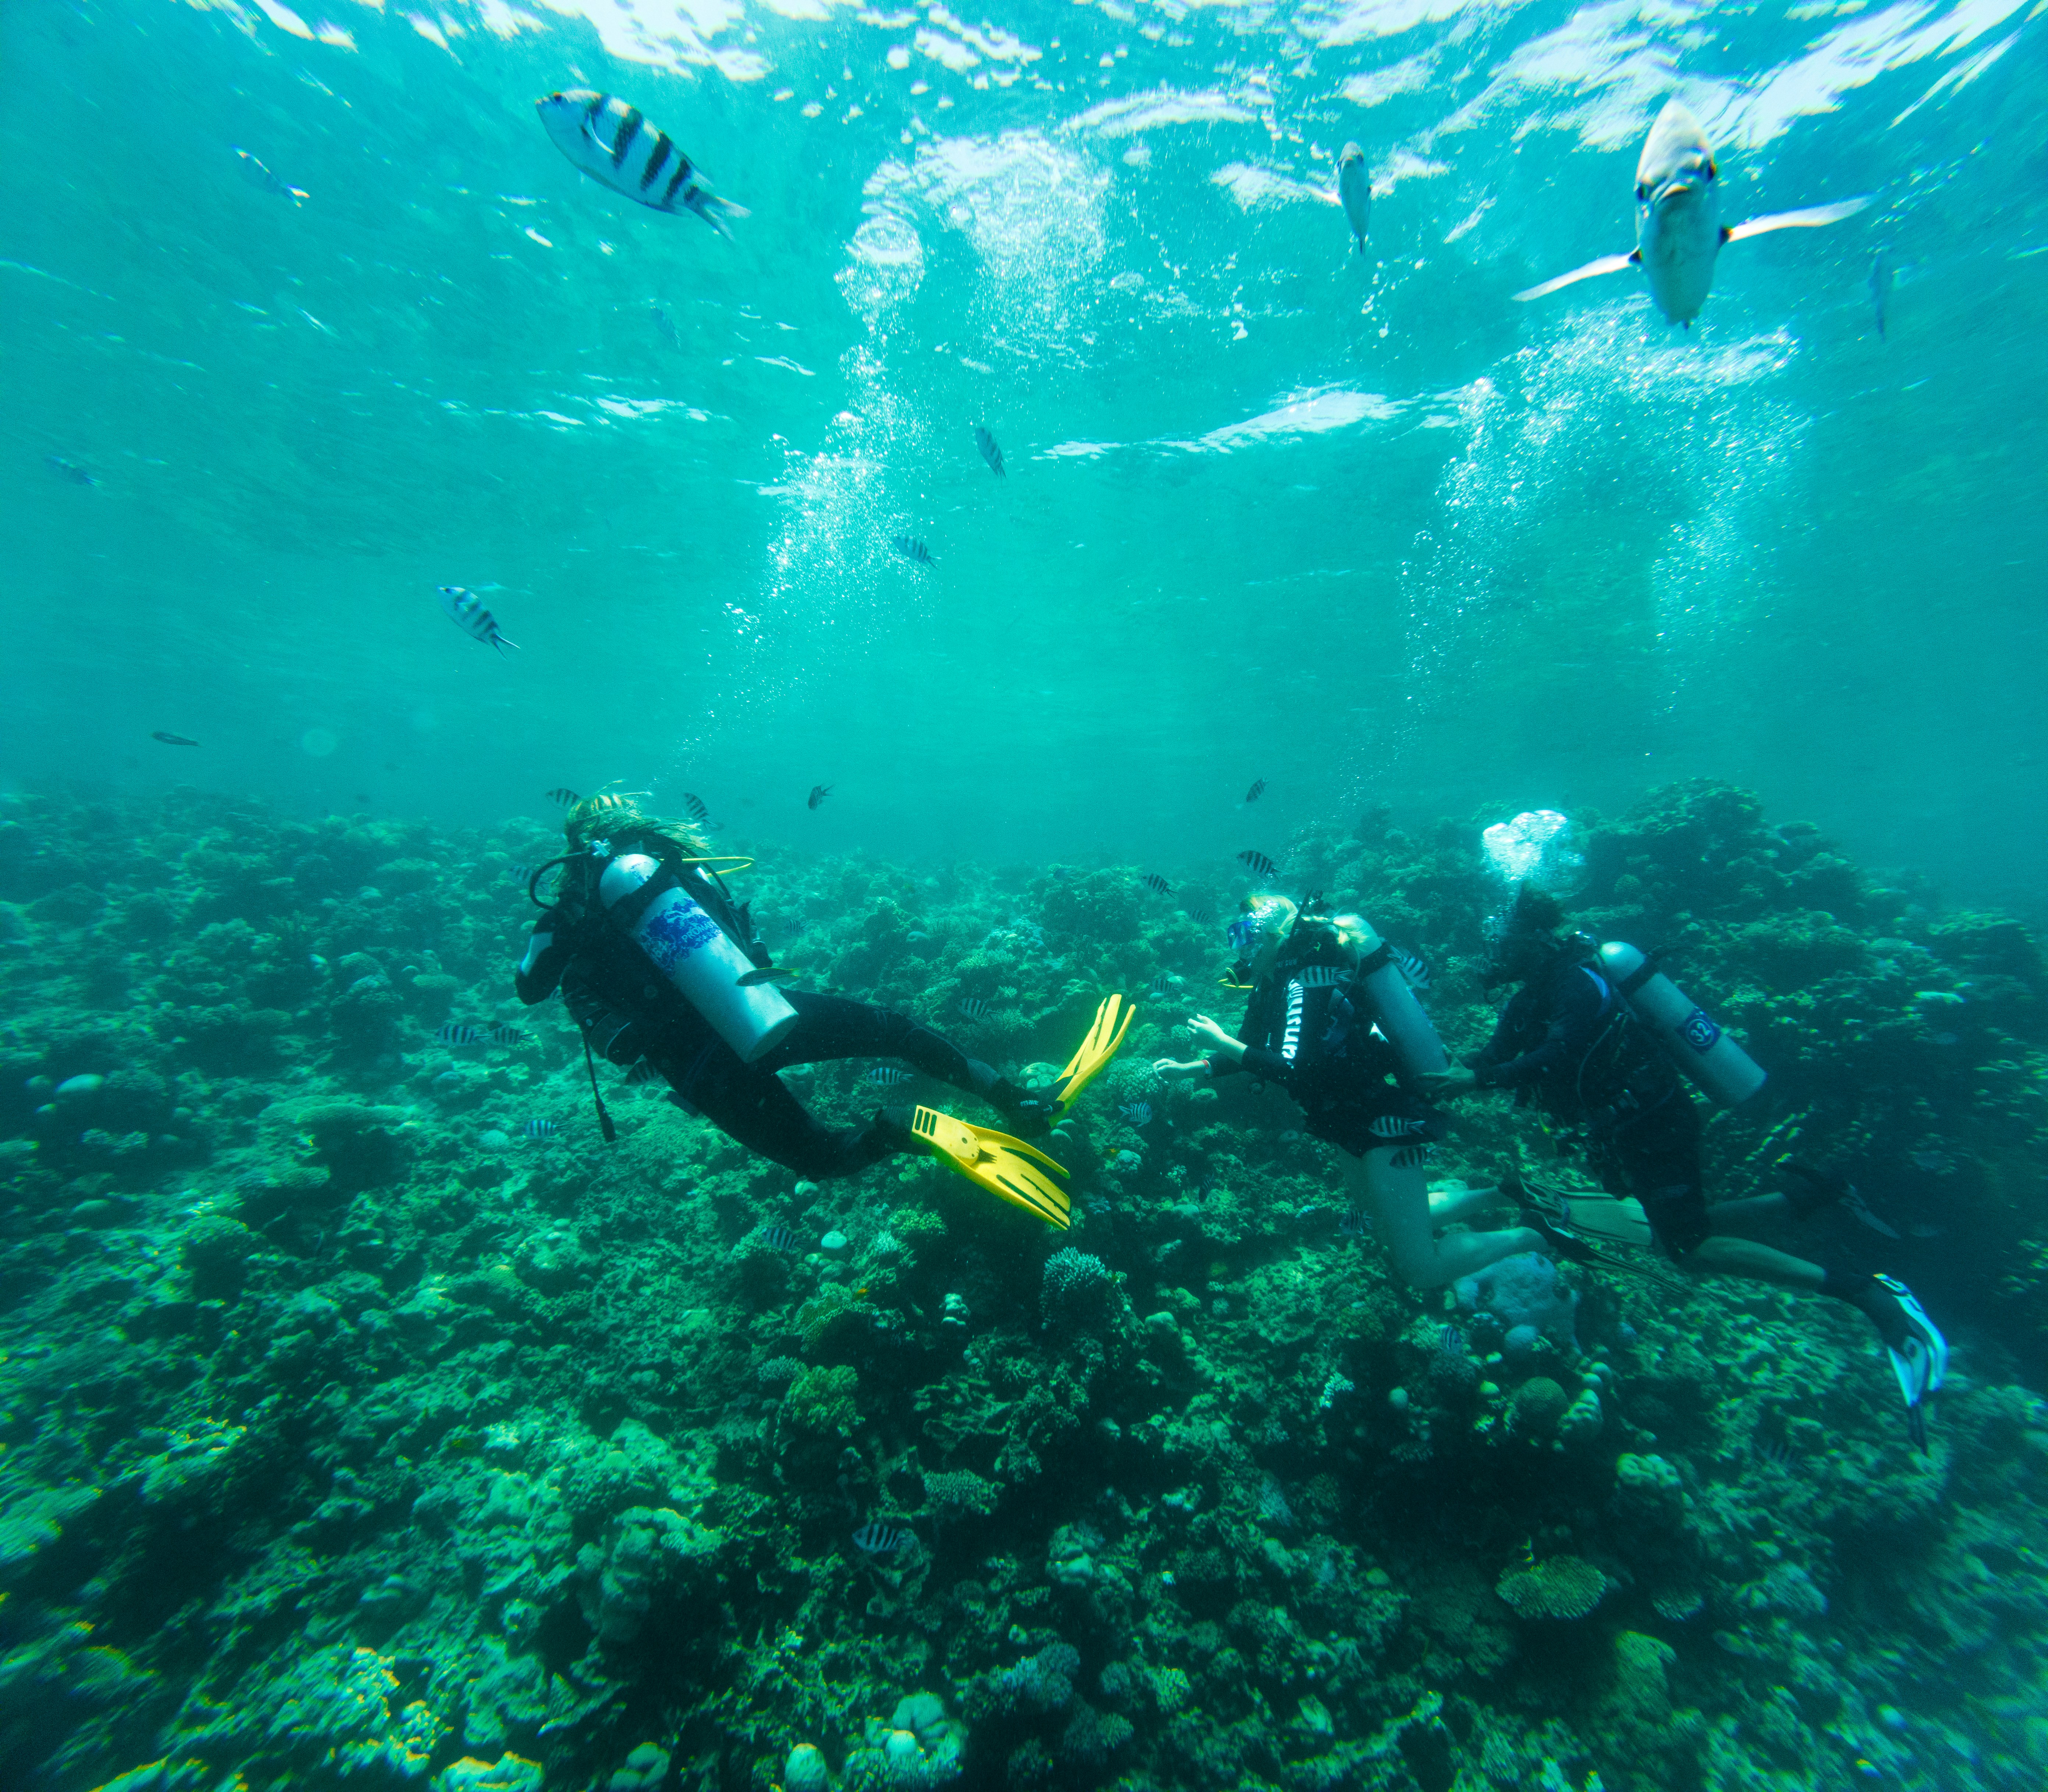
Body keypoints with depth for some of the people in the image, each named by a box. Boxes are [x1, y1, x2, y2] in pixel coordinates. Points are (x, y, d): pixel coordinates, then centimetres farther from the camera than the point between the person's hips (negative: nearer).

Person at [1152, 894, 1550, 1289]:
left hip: (1388, 1120, -10)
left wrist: (1221, 1041, -27)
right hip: (1359, 1122, 10)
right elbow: (1251, 1052, 10)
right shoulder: (1271, 985, 3)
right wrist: (1187, 1069, 0)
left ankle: (1532, 1235, 13)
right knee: (1392, 1224, 28)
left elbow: (1292, 1070, -34)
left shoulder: (1305, 983, -25)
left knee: (1419, 1271, -5)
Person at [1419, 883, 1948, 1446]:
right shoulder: (1531, 997, 6)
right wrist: (1452, 1073, -15)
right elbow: (1496, 1053, 3)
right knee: (1678, 1230, 18)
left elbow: (1555, 1057, -40)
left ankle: (1867, 1293, -1)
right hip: (1628, 1128, 9)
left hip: (1655, 1124, -9)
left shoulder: (1578, 984, -24)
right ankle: (1804, 1195, 24)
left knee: (1687, 1248, -7)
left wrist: (1480, 1079, -39)